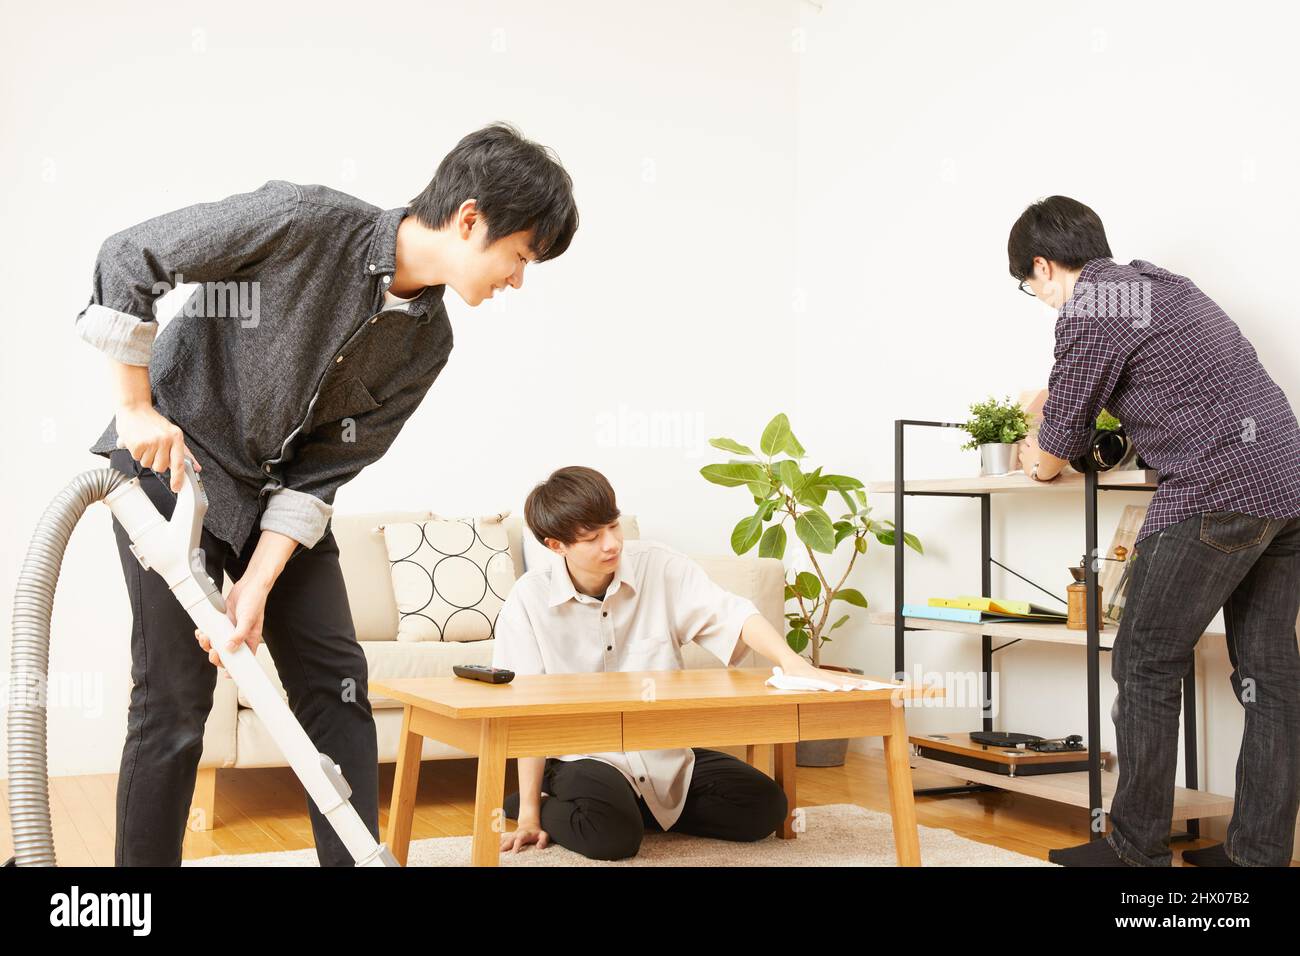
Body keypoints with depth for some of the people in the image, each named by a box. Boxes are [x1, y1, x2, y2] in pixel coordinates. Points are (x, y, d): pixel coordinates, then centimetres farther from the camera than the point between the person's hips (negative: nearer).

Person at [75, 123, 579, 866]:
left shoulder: (427, 341, -6)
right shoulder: (305, 221, -24)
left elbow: (326, 470, -6)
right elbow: (127, 260, -16)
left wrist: (256, 588, -14)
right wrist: (136, 408, -14)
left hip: (278, 490, 6)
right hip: (170, 464, -6)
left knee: (336, 680, 1)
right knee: (176, 697, -4)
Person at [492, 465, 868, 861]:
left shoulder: (660, 567, -10)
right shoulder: (529, 598, -15)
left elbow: (730, 615, -21)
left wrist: (796, 665, -39)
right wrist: (529, 813, -11)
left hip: (665, 752, 4)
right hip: (583, 756, -4)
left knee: (765, 807, -8)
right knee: (612, 834, -32)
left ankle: (643, 808, 10)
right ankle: (539, 805, 2)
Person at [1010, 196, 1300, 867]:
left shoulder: (1085, 315, -9)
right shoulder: (1153, 278, 18)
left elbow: (1053, 460, -2)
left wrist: (1033, 459, 22)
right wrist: (1053, 401, 44)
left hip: (1219, 492, -9)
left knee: (1146, 665, 1)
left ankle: (1136, 850, 8)